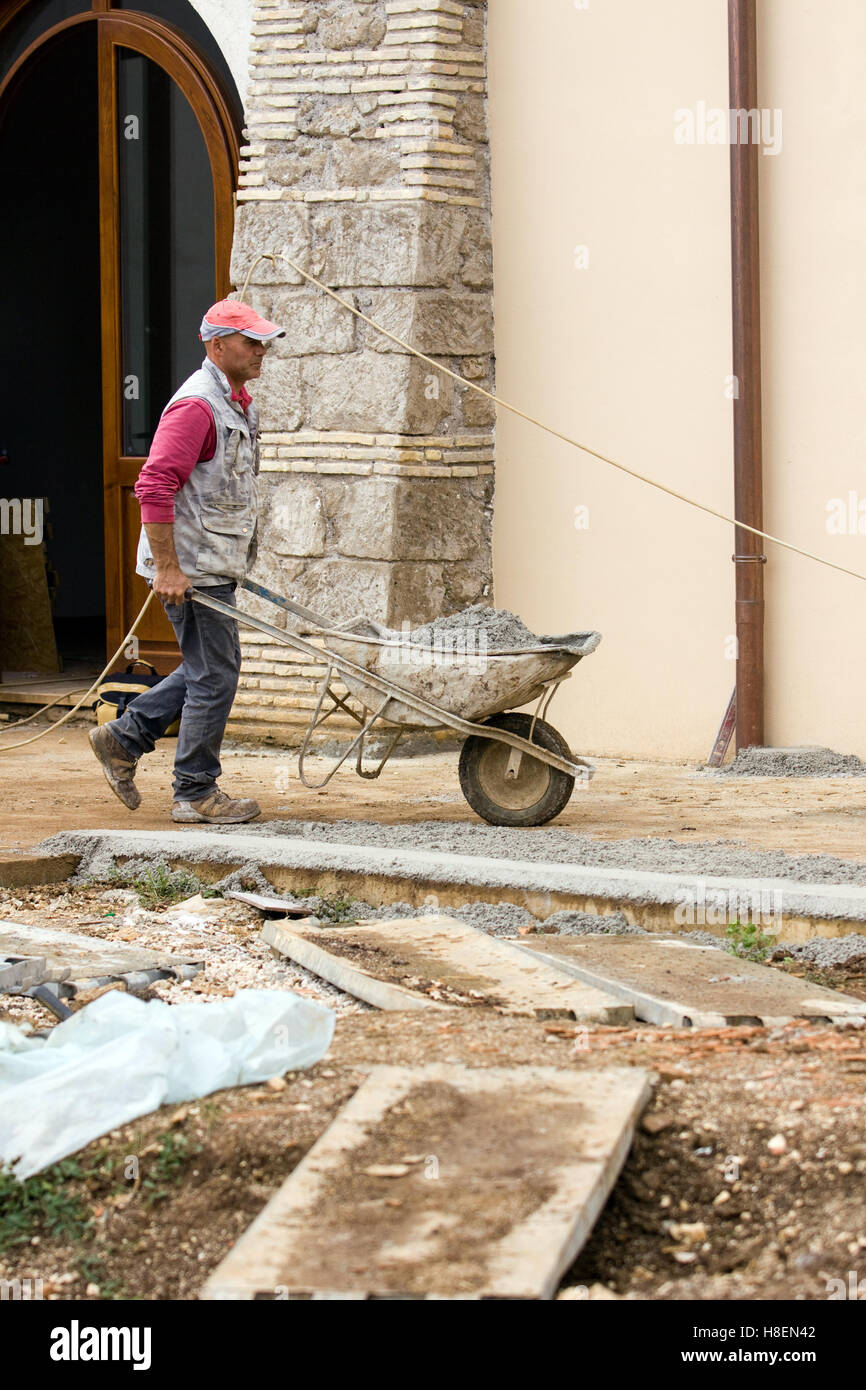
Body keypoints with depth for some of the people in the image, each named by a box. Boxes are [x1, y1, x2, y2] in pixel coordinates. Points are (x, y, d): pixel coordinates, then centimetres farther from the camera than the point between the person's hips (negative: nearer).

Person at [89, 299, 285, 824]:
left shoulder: (239, 403, 14)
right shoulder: (196, 405, -18)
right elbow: (154, 486, -25)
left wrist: (237, 559, 24)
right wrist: (167, 567, -25)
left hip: (217, 565, 10)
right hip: (191, 568, -10)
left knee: (211, 667, 18)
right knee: (215, 674, -3)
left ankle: (124, 737, 26)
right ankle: (196, 793, 8)